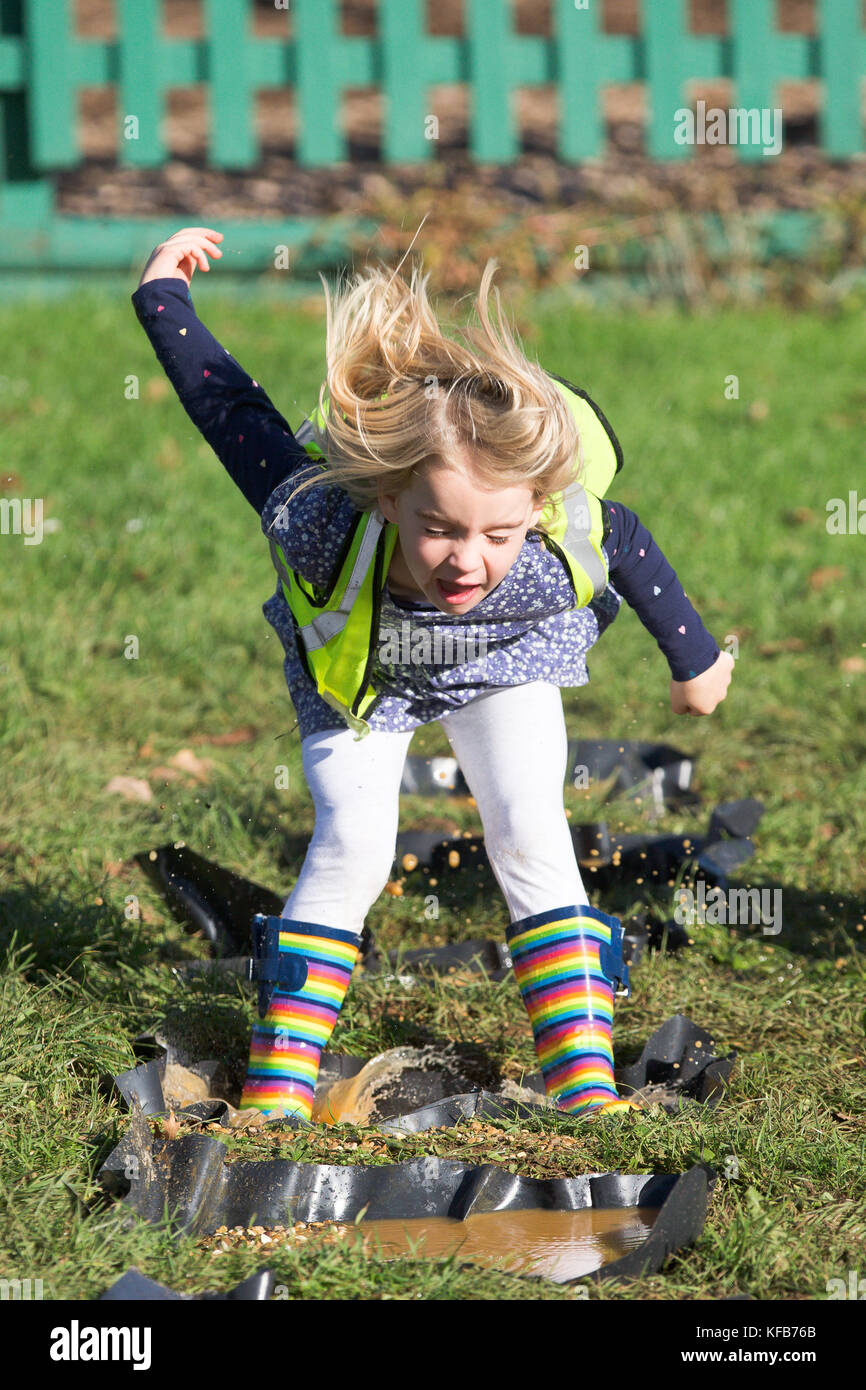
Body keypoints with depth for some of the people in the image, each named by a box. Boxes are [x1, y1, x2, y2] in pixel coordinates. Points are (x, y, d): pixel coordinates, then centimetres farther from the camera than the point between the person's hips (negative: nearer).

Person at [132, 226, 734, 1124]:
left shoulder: (565, 550, -43)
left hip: (504, 661, 1)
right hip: (354, 667, -1)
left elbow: (631, 547, -16)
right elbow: (232, 407, -28)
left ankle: (588, 1091, -6)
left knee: (530, 837, -13)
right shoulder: (323, 522, -47)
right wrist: (162, 295, -17)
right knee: (352, 849, -15)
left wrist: (694, 663, 1)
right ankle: (277, 1094, -4)